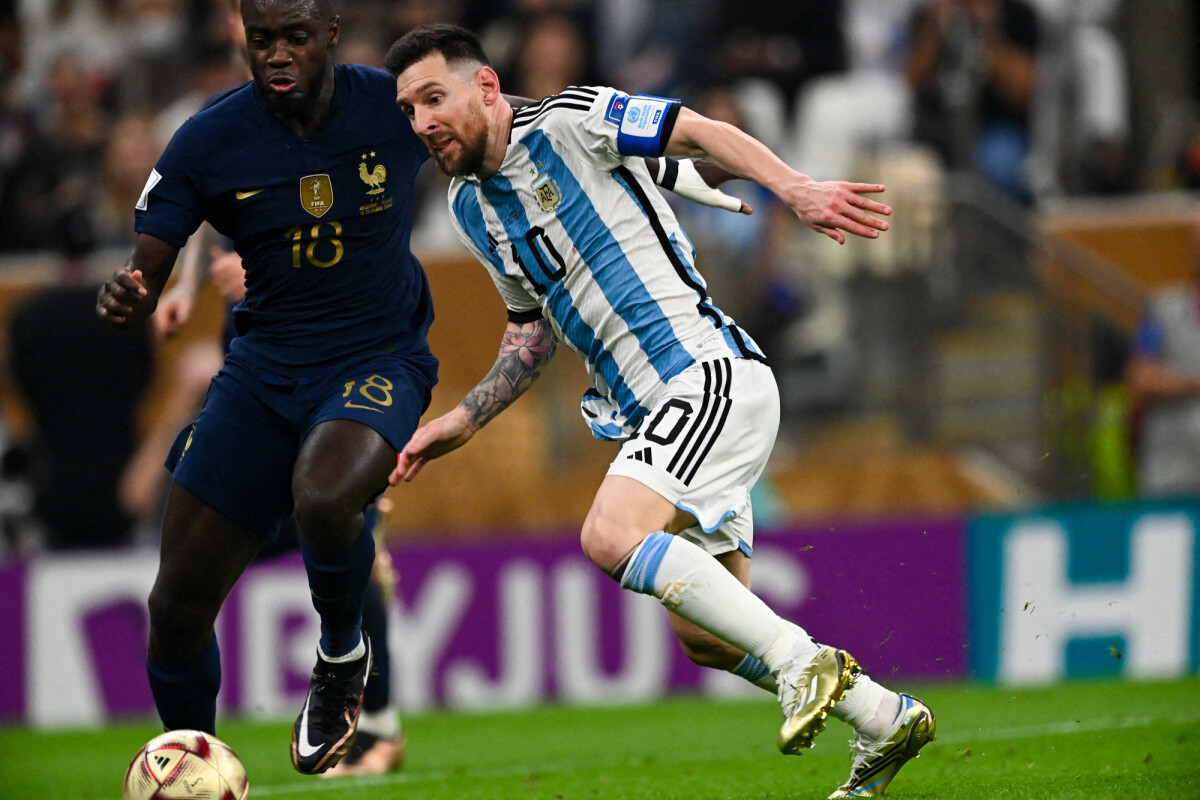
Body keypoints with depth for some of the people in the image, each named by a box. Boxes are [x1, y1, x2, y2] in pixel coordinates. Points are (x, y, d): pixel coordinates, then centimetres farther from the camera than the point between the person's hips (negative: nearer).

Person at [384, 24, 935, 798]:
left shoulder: (566, 123, -7)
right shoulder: (472, 208, 16)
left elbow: (701, 132, -12)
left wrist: (797, 189, -27)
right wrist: (462, 421, 20)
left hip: (710, 372, -9)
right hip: (655, 409, 9)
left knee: (611, 535, -27)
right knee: (705, 638, 8)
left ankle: (803, 658, -22)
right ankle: (887, 720, 22)